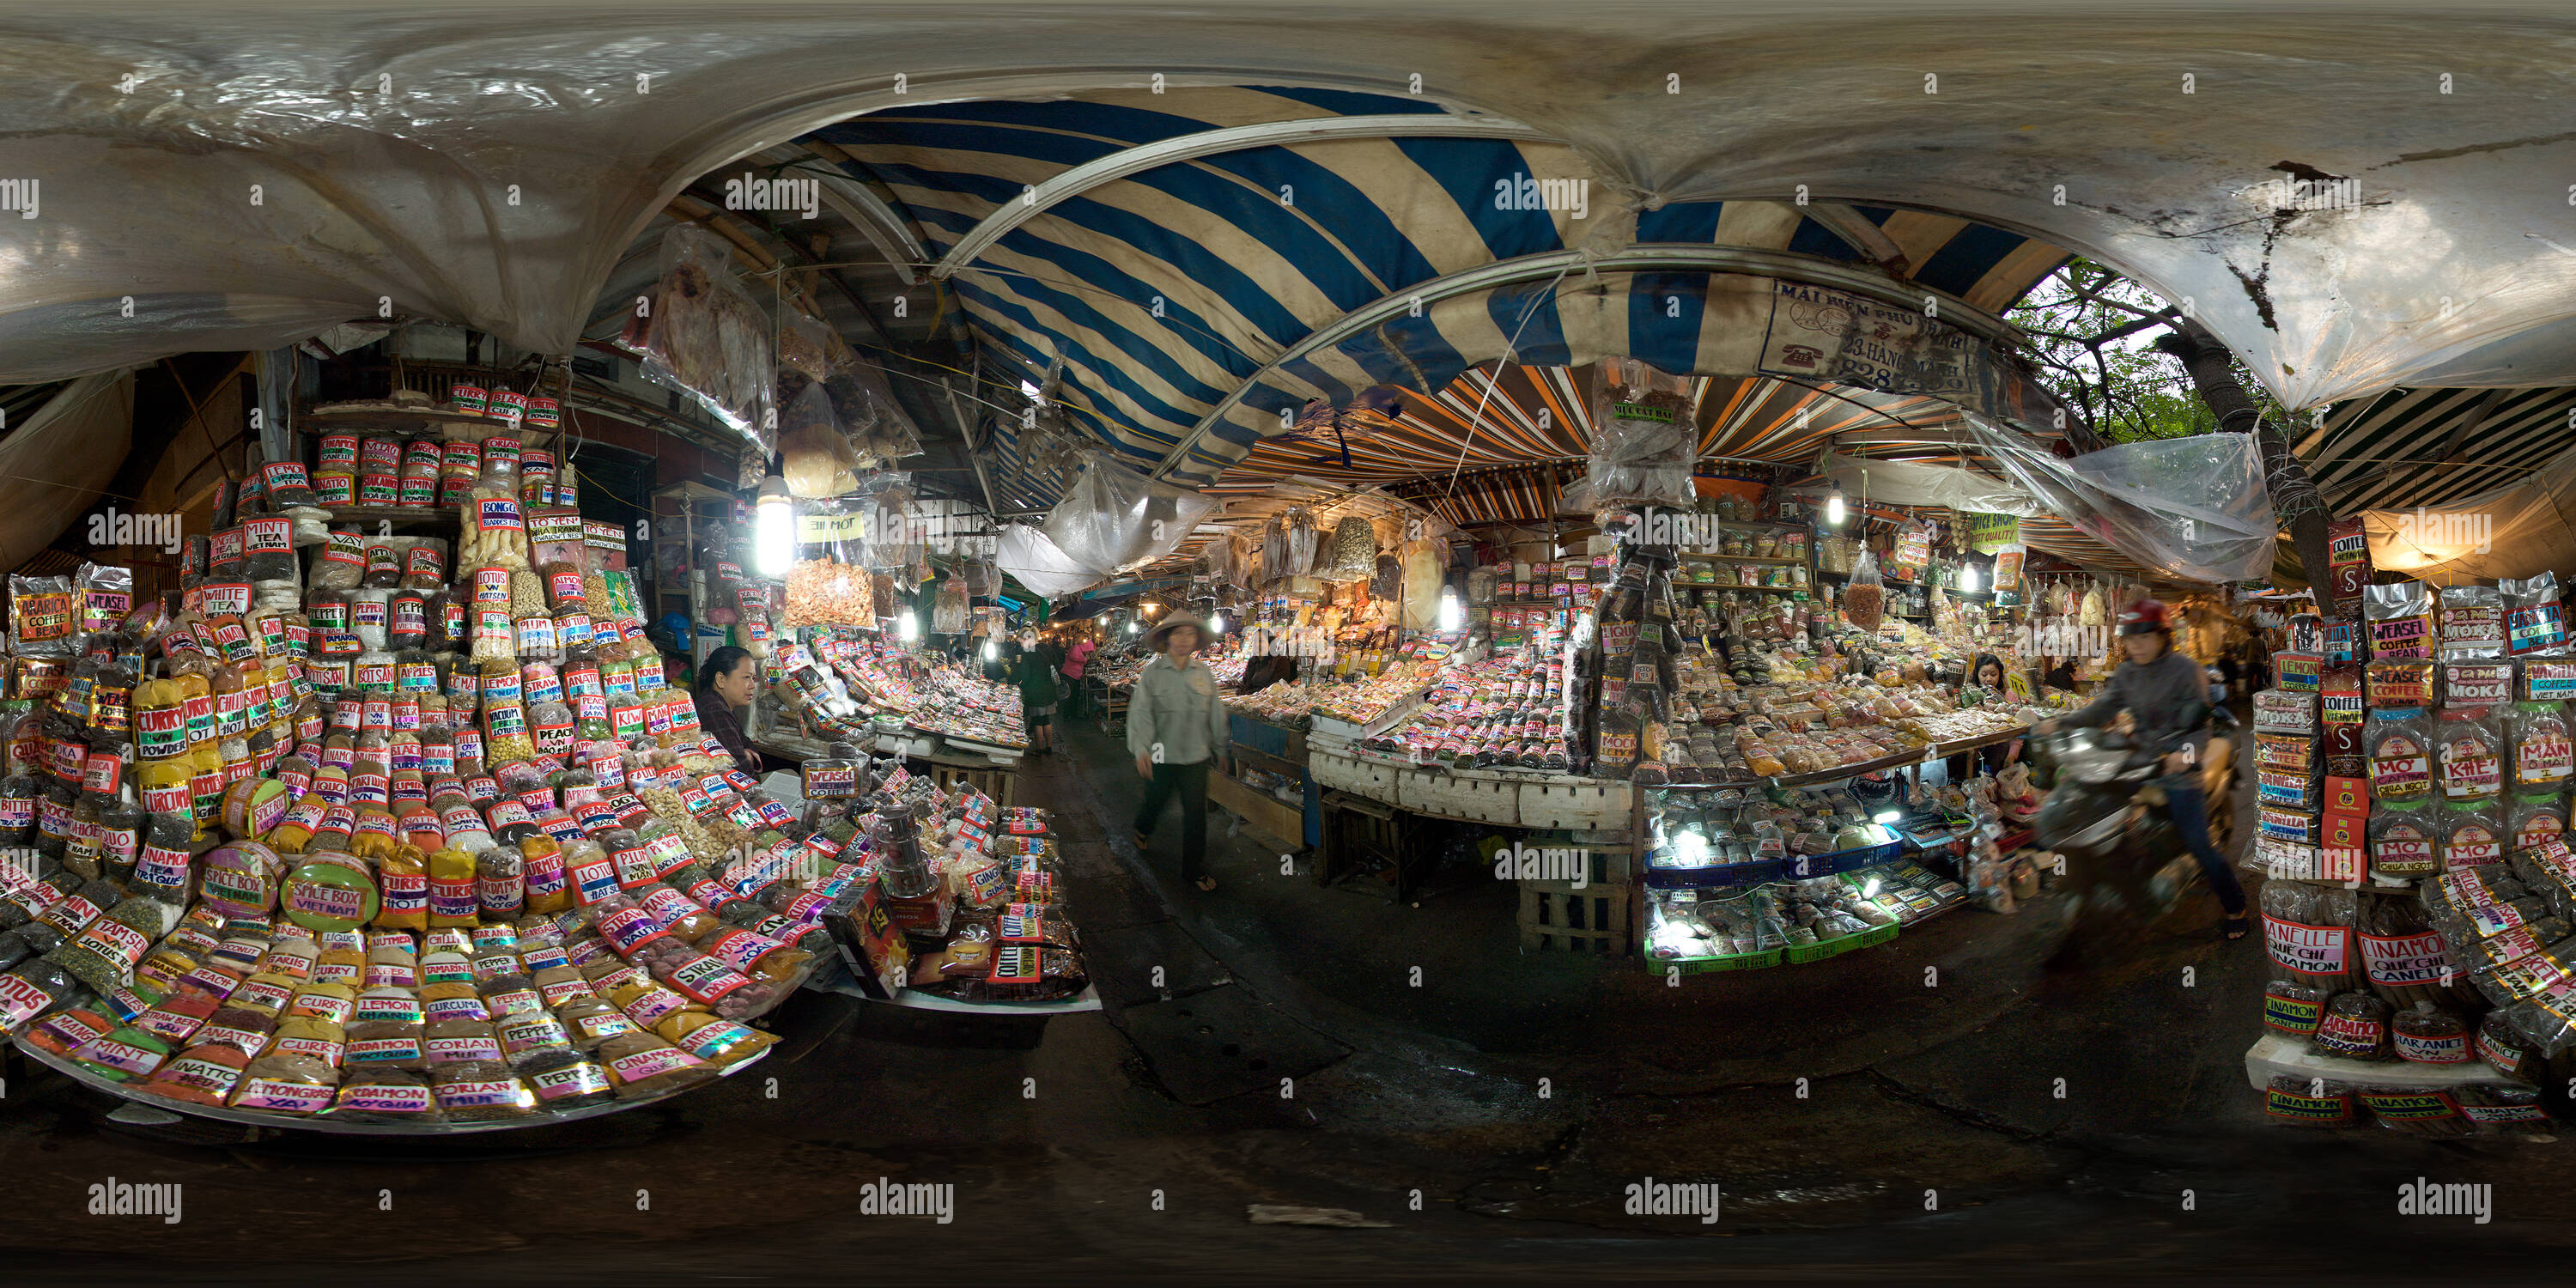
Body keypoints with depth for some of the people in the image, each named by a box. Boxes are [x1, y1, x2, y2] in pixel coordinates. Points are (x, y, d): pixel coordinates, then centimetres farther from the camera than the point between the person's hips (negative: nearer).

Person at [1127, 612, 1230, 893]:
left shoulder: (1204, 673, 2)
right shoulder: (1152, 673, -8)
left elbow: (1215, 714, 11)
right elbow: (1140, 712, -13)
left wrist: (1220, 749, 17)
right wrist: (1141, 748, -25)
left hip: (1196, 755, 2)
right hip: (1162, 755, -2)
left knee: (1195, 812, 1)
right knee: (1156, 800, 18)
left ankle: (1195, 870, 13)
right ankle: (1143, 830, 52)